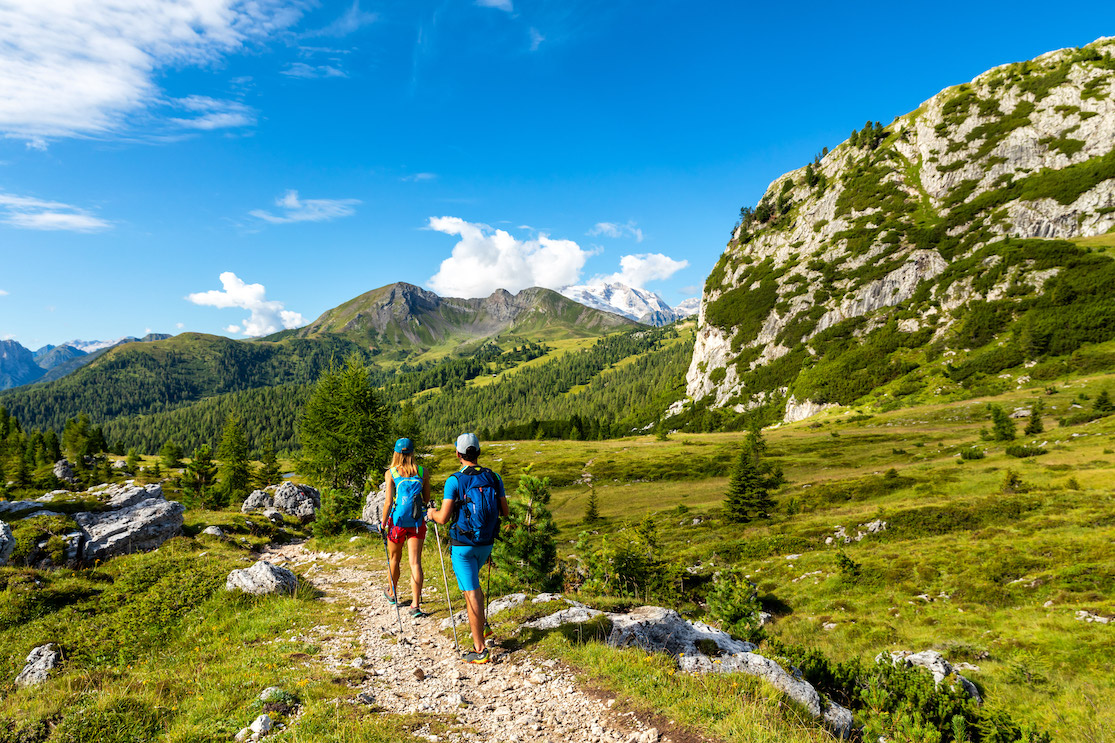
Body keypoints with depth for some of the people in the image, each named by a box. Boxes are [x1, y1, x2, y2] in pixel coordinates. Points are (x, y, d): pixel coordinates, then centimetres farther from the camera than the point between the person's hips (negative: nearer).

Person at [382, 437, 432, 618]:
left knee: (394, 559, 20)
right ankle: (415, 605, -8)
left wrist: (383, 523, -1)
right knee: (415, 562, -1)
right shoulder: (423, 472, -1)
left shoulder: (391, 473, -6)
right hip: (417, 522, 1)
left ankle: (393, 594, 41)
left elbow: (388, 502, -10)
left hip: (397, 521, 0)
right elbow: (426, 499, 6)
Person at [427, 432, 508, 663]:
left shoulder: (454, 480, -13)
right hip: (486, 543, 5)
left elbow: (443, 518, -15)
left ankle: (480, 649, 1)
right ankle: (480, 625, 36)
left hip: (463, 544, -5)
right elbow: (505, 512, 5)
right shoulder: (493, 477, 0)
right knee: (473, 584, 31)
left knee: (471, 593, -2)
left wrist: (432, 513, 7)